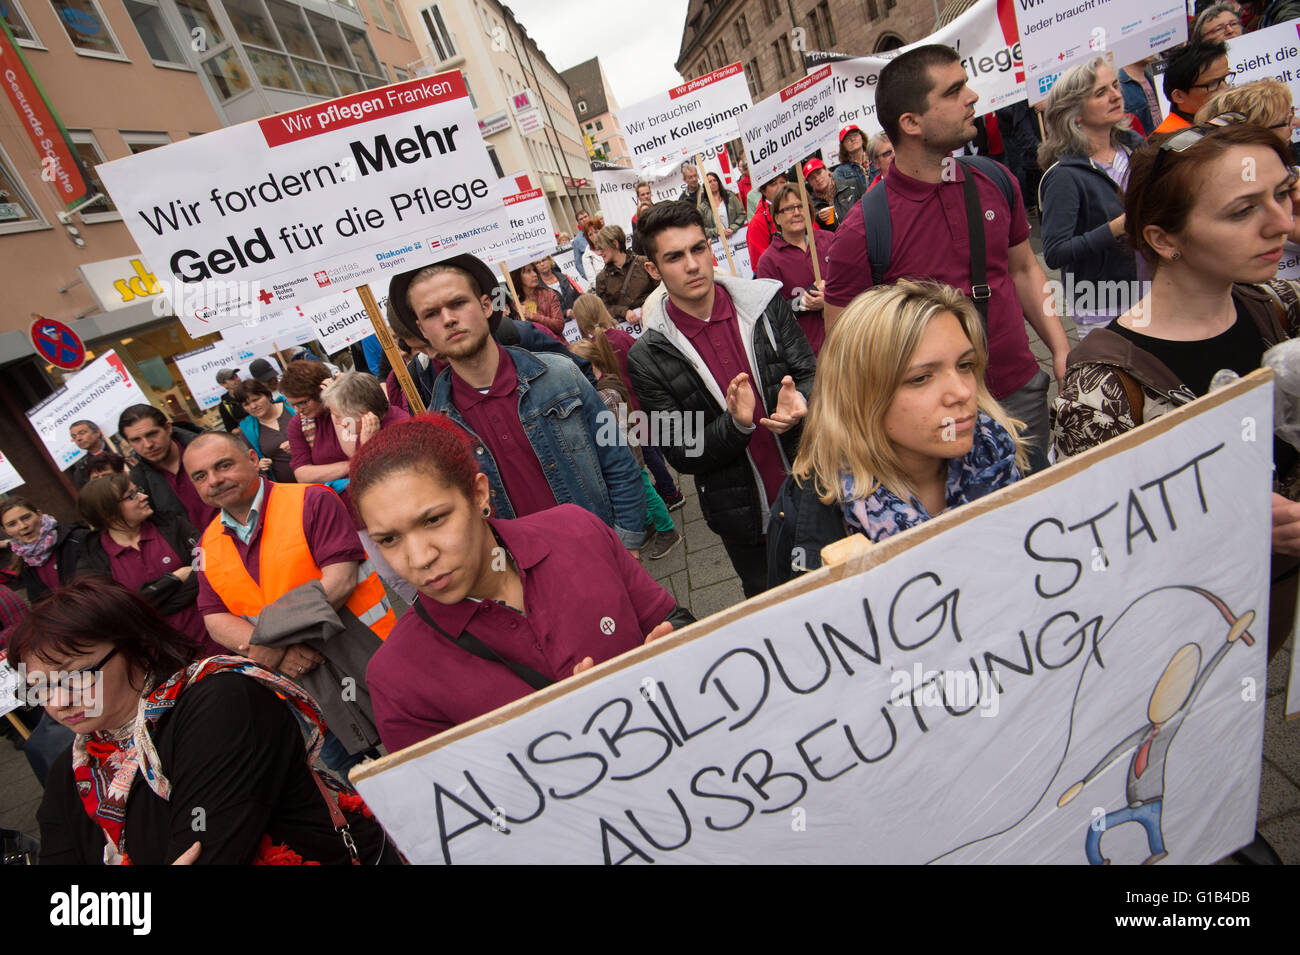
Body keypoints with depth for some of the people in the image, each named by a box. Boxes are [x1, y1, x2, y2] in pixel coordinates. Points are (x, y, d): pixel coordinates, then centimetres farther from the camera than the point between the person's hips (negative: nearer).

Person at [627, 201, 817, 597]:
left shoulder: (765, 303, -6)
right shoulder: (647, 358, -12)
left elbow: (811, 375, -2)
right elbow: (680, 454, -11)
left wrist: (798, 401, -27)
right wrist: (736, 424, -30)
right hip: (745, 520, -1)